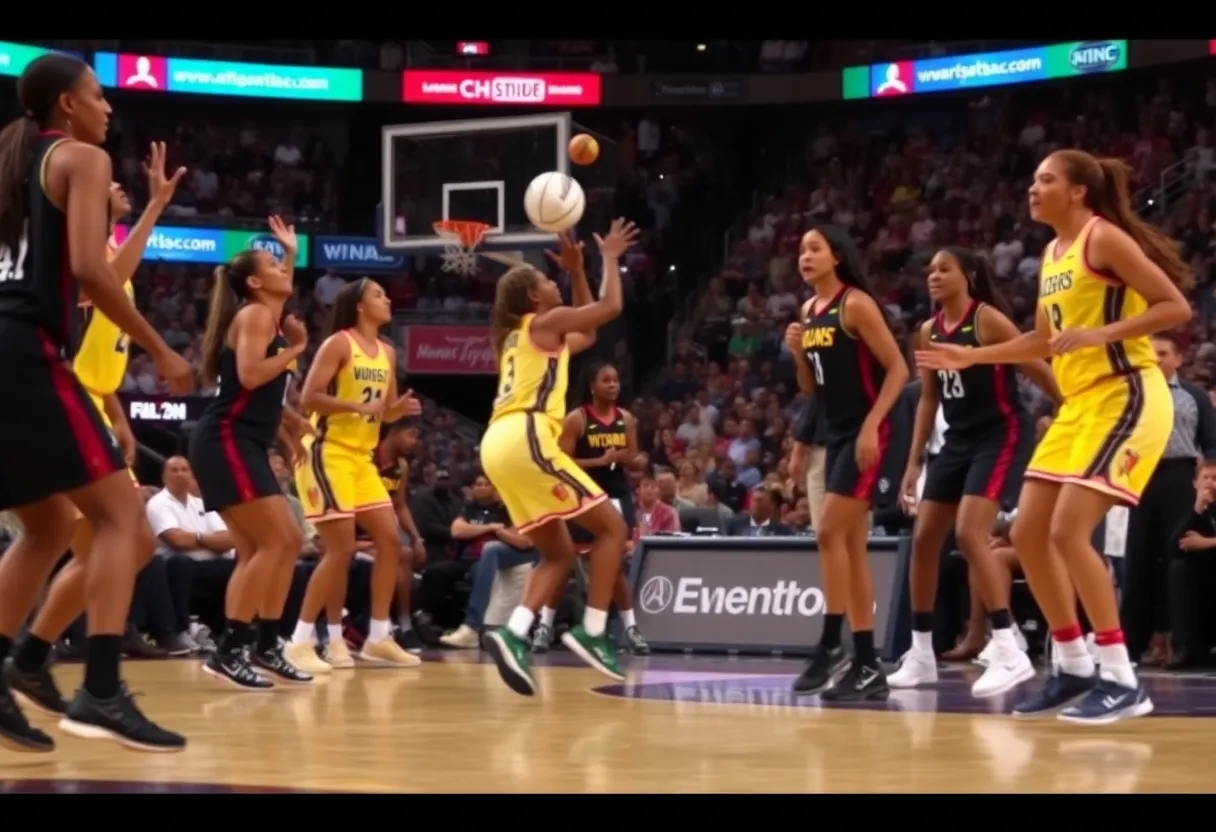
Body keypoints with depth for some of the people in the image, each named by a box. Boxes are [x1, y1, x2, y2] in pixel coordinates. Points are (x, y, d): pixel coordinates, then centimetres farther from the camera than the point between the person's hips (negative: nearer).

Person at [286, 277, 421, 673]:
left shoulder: (387, 353, 12)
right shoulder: (339, 343, -11)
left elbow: (386, 411, 20)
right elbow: (308, 398, -19)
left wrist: (399, 408, -3)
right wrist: (359, 407, -26)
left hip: (362, 457, 8)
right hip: (328, 453, -8)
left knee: (390, 540, 5)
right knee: (341, 549, -13)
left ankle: (379, 637, 13)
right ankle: (301, 641, -7)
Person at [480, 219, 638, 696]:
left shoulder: (516, 335, 29)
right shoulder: (545, 321, 5)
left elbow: (587, 336, 41)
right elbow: (611, 306, 1)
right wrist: (610, 258, 15)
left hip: (499, 444, 9)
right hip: (525, 438, -9)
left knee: (559, 553, 12)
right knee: (610, 527, -1)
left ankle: (514, 635, -9)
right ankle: (591, 633, -10)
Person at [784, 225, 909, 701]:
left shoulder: (856, 304, -11)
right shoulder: (809, 311, 12)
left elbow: (898, 369, -14)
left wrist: (871, 427, -21)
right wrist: (798, 352, -1)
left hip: (865, 433, -9)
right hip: (836, 435, 9)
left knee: (830, 534, -15)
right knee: (851, 545, 6)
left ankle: (830, 645, -9)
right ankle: (867, 665, 7)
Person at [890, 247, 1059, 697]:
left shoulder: (988, 319, -13)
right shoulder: (928, 332, 9)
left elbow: (1037, 369, -12)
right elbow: (928, 399, 16)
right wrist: (914, 462, 14)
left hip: (1002, 437, -8)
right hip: (958, 441, 8)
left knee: (969, 534, -22)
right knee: (924, 538, 5)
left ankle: (1009, 652, -20)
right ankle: (921, 653, 16)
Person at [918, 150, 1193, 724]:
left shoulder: (1104, 237, -11)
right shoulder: (1052, 255, 15)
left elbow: (1176, 307, -16)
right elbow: (1044, 342, 26)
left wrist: (1100, 334, -24)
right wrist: (971, 357, 22)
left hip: (1126, 398, -10)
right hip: (1081, 404, 10)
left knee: (1069, 531, -19)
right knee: (1027, 533, 6)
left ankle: (1122, 681, -14)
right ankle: (1074, 667, 16)